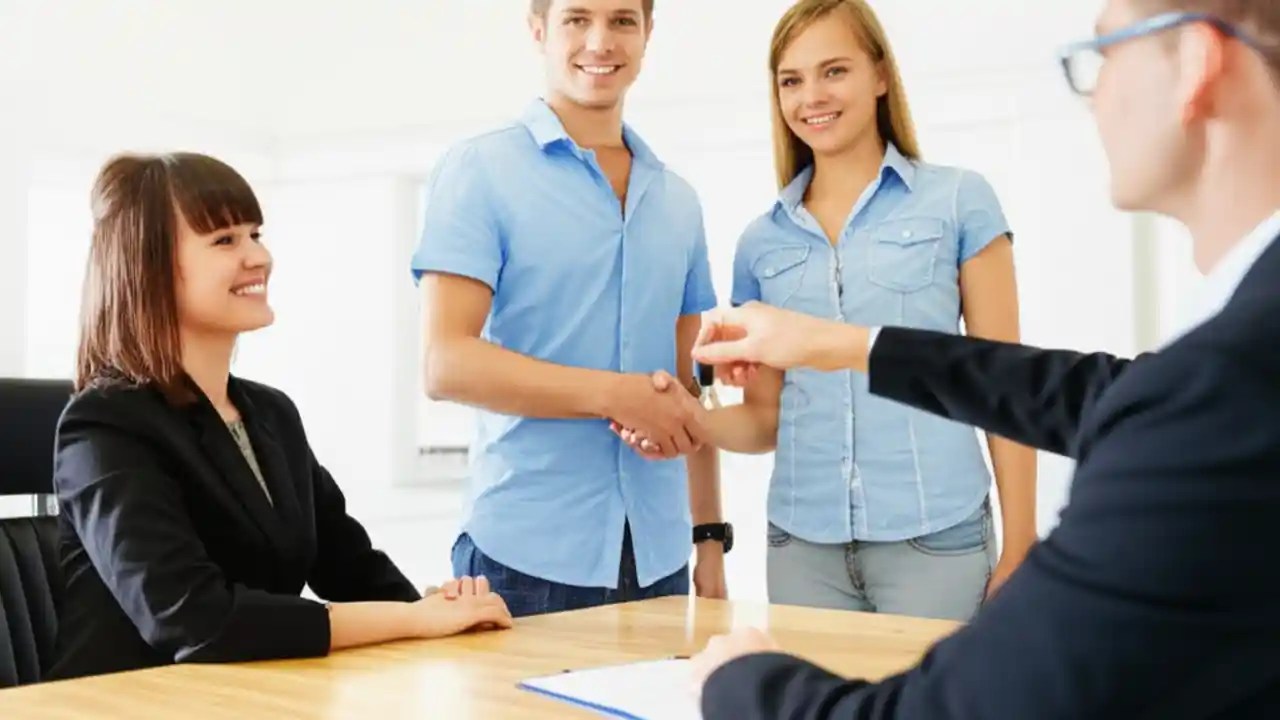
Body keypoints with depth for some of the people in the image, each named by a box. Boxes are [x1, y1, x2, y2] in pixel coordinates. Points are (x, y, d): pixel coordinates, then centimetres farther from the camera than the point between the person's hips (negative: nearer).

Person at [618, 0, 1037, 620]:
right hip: (803, 542, 3)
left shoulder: (958, 201, 1)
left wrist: (1019, 549, -3)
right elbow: (766, 416, 12)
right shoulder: (762, 242, 9)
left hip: (935, 534, -3)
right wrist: (687, 423, -9)